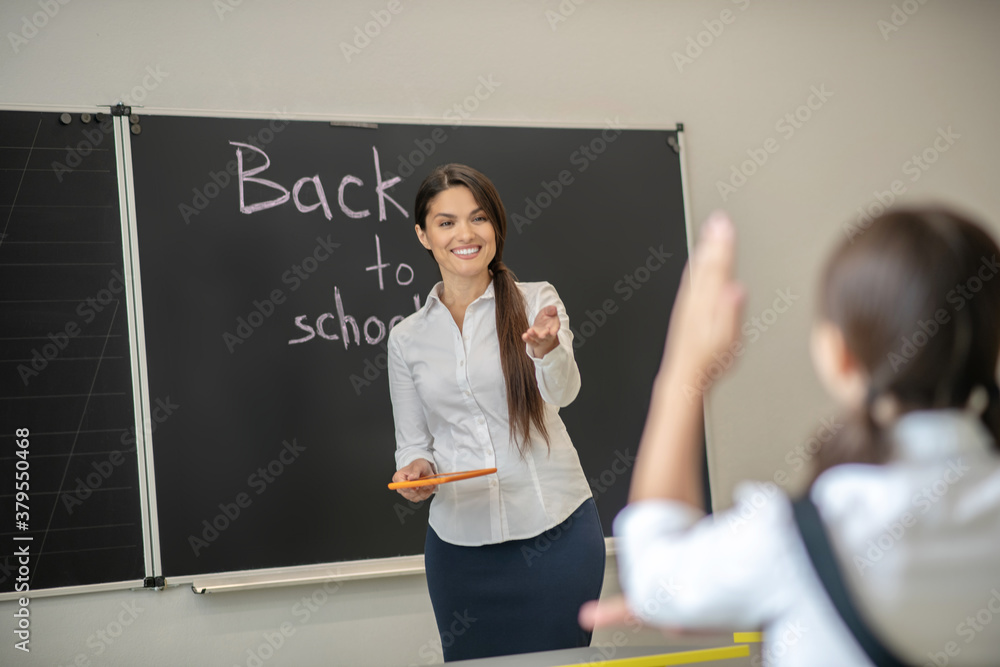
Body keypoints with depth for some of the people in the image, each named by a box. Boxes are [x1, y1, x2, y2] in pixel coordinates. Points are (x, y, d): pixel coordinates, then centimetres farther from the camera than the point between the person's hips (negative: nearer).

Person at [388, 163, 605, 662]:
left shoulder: (536, 302, -1)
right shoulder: (407, 337, 7)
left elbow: (563, 391, -19)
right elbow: (413, 445, 13)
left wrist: (547, 349, -41)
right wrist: (416, 471, -10)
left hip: (556, 531, -2)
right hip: (460, 541, 2)